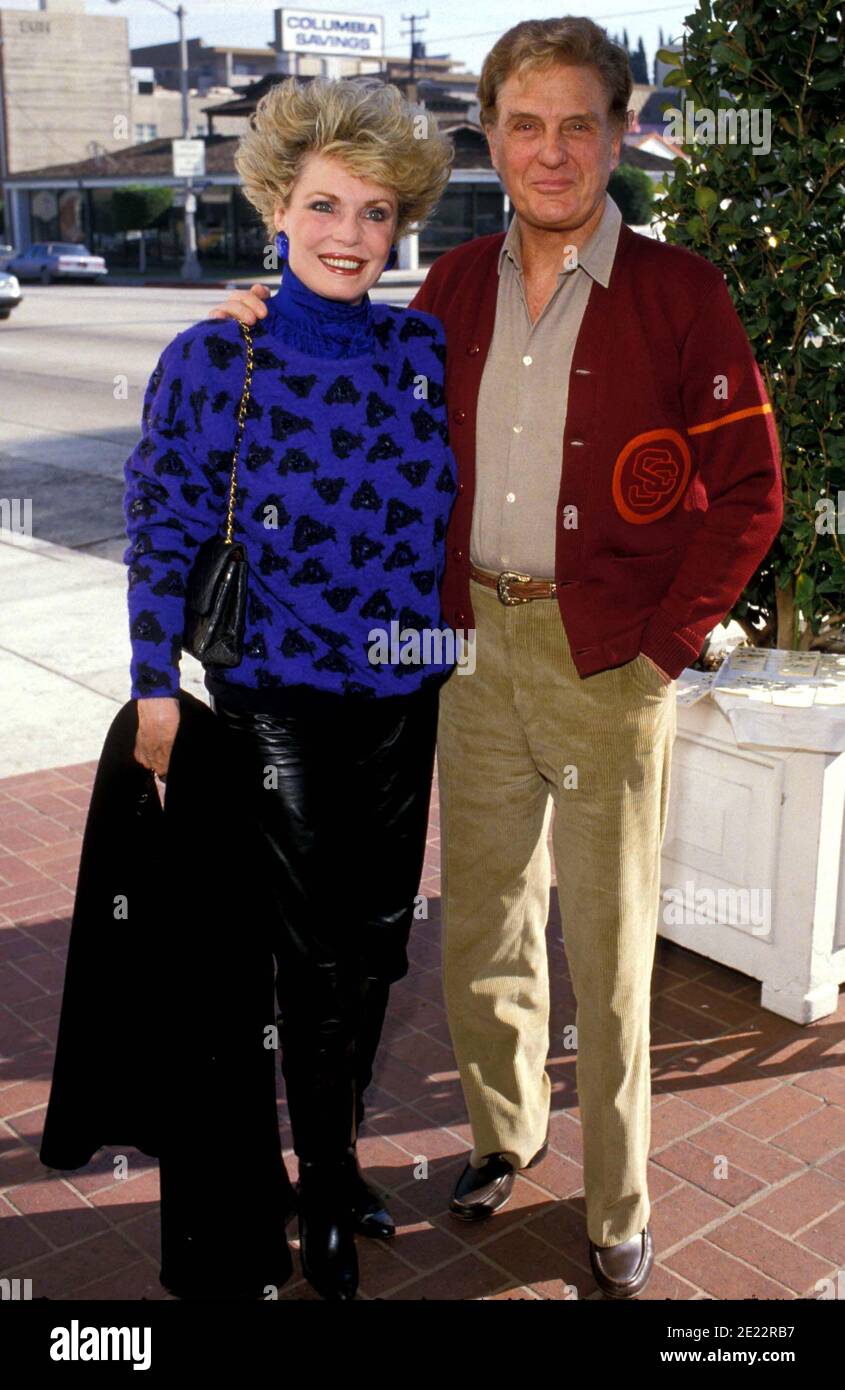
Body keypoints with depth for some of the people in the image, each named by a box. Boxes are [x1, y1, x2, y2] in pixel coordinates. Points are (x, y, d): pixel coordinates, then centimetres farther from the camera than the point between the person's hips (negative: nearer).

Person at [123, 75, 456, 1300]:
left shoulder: (428, 351, 1)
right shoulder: (212, 359, -8)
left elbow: (469, 505, 13)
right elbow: (164, 524, -3)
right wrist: (156, 683, -4)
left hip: (406, 694, 4)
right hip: (280, 694, -3)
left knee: (378, 940, 13)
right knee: (318, 948, 5)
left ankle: (337, 1146, 38)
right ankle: (327, 1196, 28)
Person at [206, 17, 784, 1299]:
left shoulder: (679, 292, -6)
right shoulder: (456, 288, 7)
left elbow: (750, 490, -4)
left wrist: (668, 642, -9)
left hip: (610, 662, -4)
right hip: (479, 645, 4)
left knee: (607, 948, 6)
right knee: (480, 927, 15)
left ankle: (620, 1207, 26)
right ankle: (505, 1131, 40)